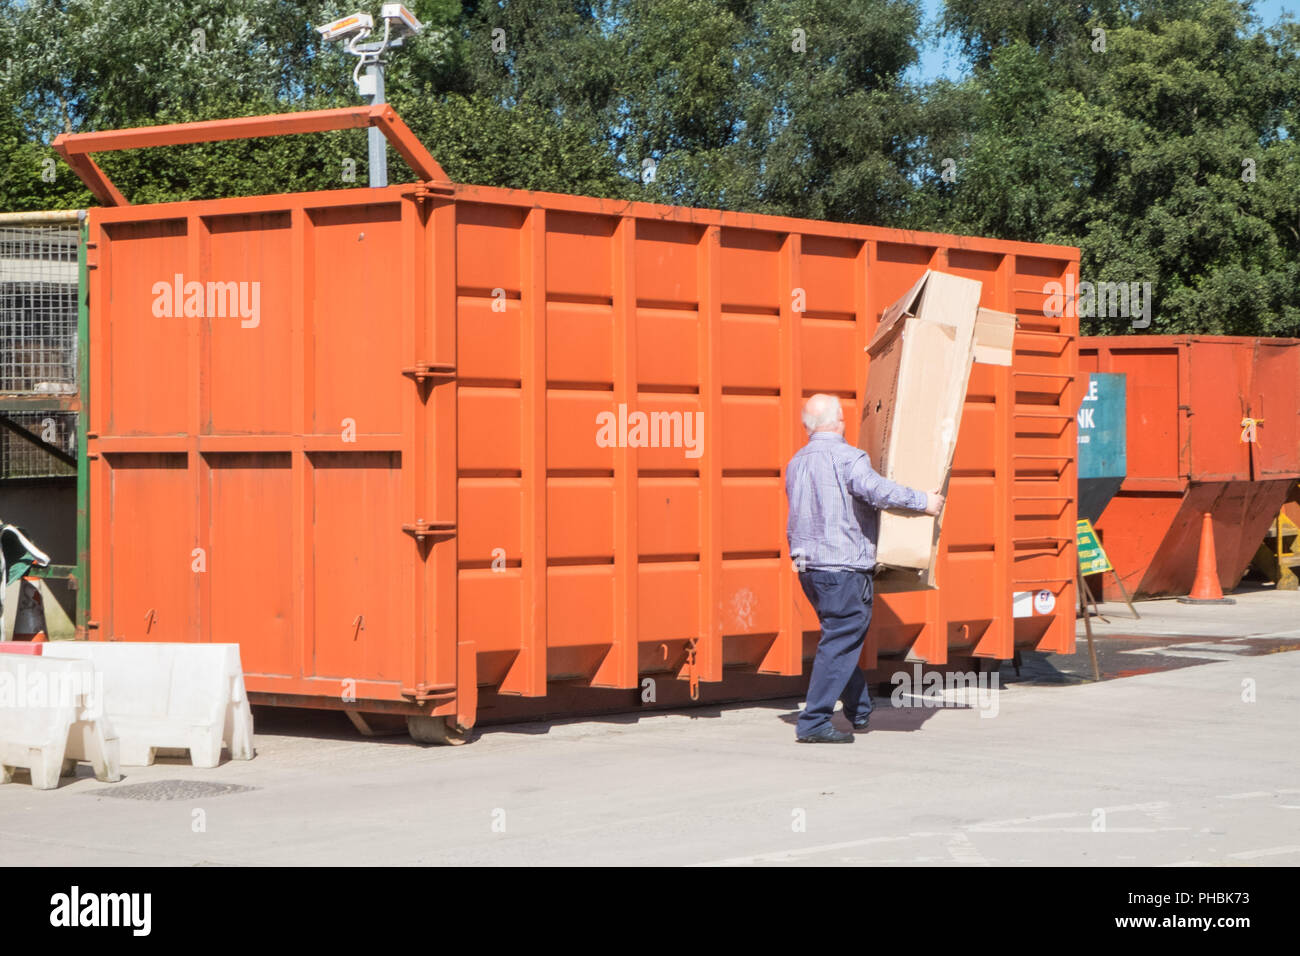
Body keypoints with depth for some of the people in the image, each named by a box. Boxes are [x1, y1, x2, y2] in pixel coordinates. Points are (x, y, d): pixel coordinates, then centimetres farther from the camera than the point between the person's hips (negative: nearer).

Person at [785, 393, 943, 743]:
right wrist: (923, 501, -19)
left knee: (840, 637, 21)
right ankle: (814, 722, -10)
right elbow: (876, 489, -28)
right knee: (840, 642, -5)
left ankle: (860, 711, 32)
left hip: (807, 565, 9)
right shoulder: (847, 457, -12)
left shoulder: (796, 463, 15)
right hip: (843, 565, -9)